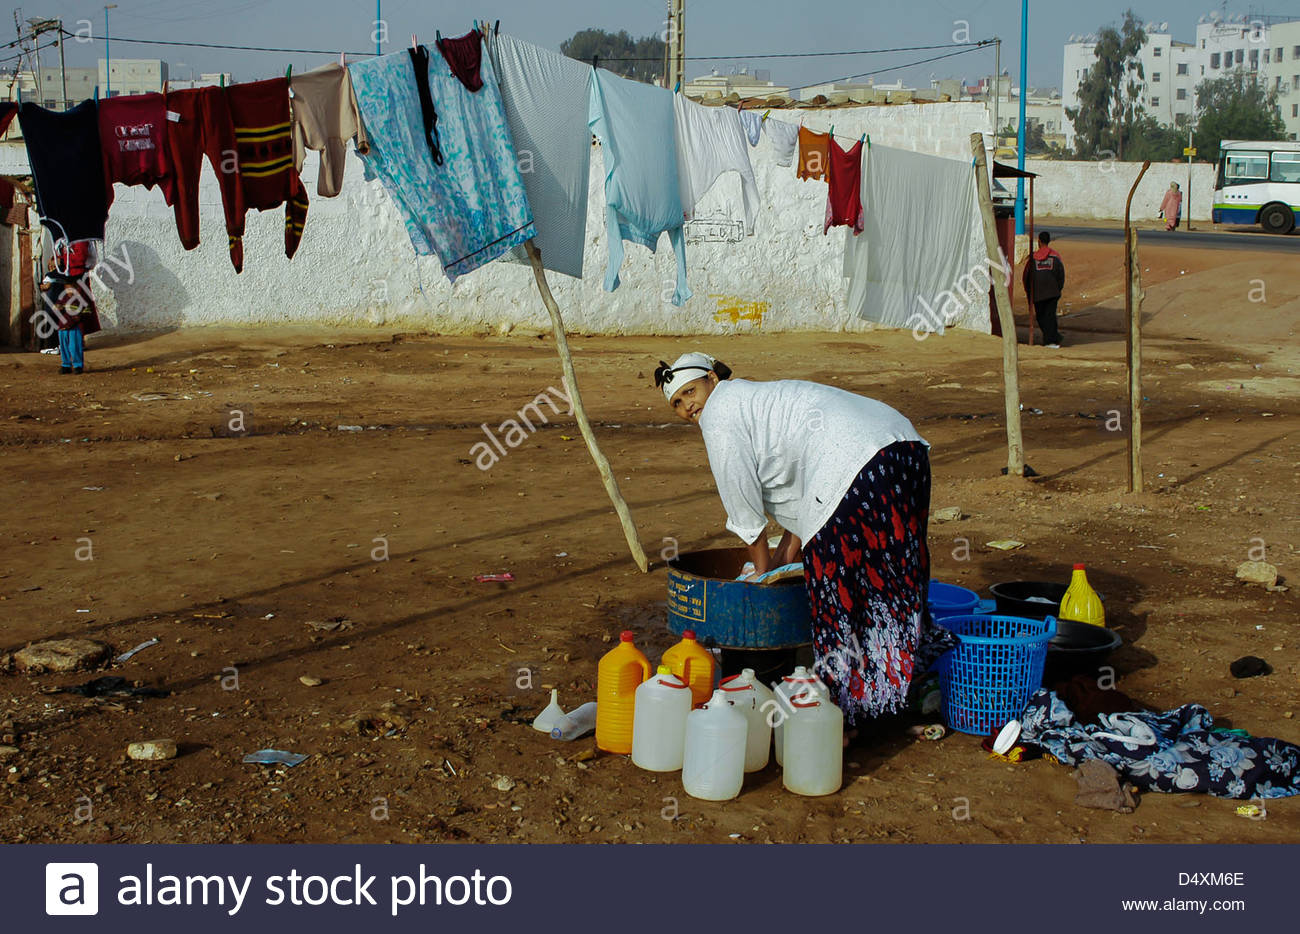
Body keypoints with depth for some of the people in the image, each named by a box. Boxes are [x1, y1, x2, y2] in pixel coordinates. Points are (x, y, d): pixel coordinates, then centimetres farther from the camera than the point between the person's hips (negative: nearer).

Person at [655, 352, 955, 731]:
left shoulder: (720, 408, 5)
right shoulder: (758, 396, 32)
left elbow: (743, 503, 6)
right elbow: (800, 491, 30)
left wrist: (761, 568, 17)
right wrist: (782, 560, 29)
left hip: (857, 464, -10)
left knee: (833, 579, -1)